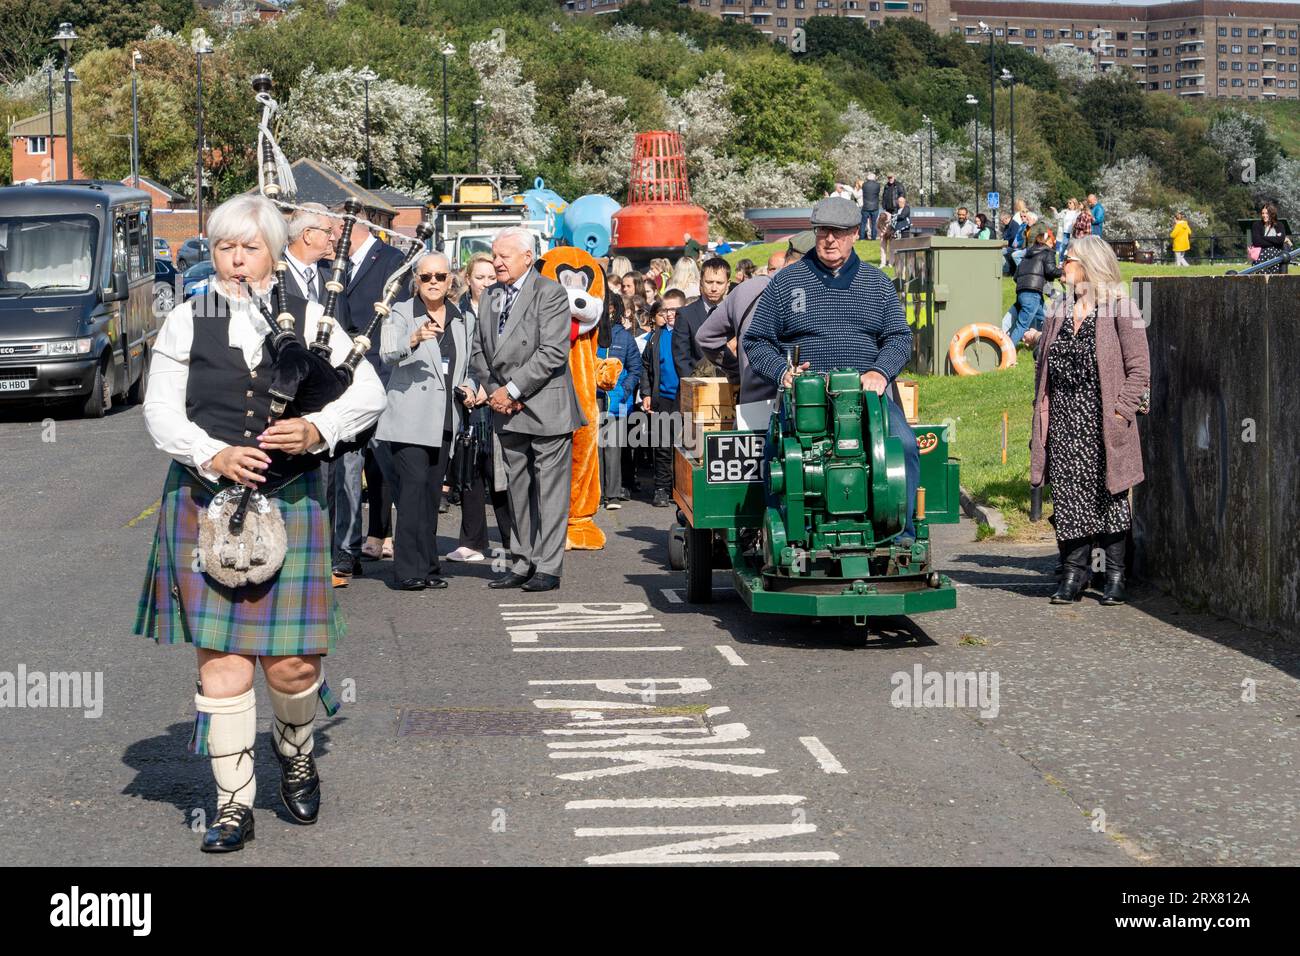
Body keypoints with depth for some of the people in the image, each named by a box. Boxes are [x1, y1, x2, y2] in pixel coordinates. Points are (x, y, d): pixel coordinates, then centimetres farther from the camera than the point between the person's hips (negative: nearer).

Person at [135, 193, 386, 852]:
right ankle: (234, 804, 8)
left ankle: (295, 749, 30)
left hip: (290, 503, 0)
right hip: (207, 503, 0)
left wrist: (317, 429, -15)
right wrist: (213, 455, -17)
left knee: (291, 660, -3)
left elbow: (368, 393, 4)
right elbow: (160, 412, 0)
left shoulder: (307, 319, 6)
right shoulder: (186, 323, 6)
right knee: (222, 662, -1)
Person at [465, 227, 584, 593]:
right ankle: (523, 563, 19)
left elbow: (553, 353, -17)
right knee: (518, 489, 12)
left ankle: (548, 567, -1)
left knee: (549, 490, -4)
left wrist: (513, 390, -16)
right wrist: (491, 390, -2)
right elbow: (479, 349, 15)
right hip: (508, 411, 7)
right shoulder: (492, 295, 13)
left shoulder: (550, 293, -9)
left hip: (546, 408, -7)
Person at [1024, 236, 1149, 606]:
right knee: (1067, 494, 2)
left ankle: (1115, 575, 11)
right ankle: (1074, 572, 8)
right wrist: (1038, 343, 5)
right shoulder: (1060, 309, 15)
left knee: (1108, 493, 2)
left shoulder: (1120, 309, -5)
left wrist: (1122, 410, -13)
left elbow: (1138, 367, -8)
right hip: (1062, 418, 5)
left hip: (1101, 419, -5)